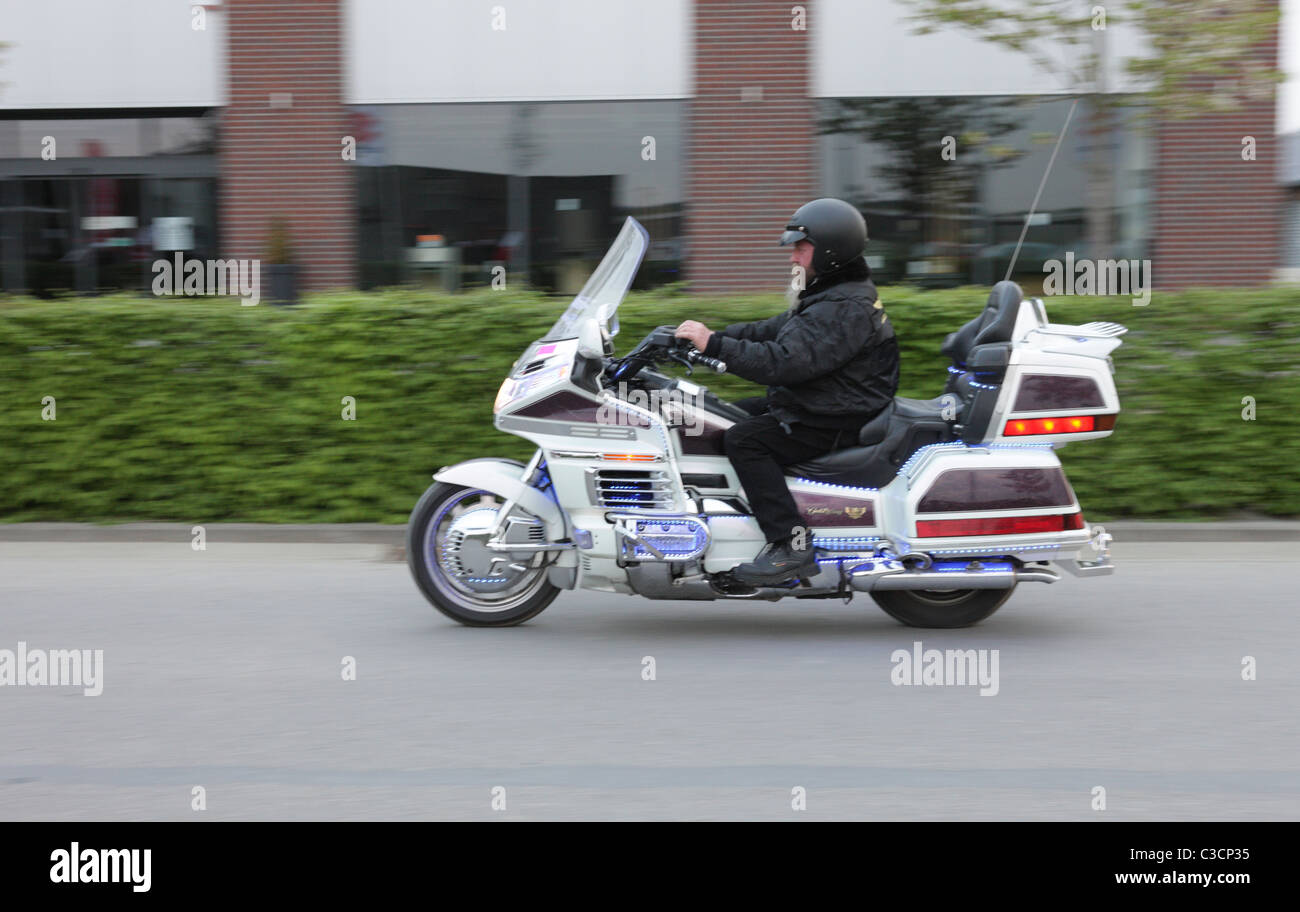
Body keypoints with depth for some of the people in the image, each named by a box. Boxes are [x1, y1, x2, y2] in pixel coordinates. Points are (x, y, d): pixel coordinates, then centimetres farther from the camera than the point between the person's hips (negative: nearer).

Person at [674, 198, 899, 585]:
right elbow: (775, 330, 18)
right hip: (819, 407, 12)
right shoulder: (831, 295, 15)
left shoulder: (844, 308, -21)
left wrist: (716, 345, -29)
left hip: (835, 422, -12)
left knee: (744, 439, -24)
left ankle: (791, 544, -27)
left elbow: (786, 362, -30)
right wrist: (716, 336, 7)